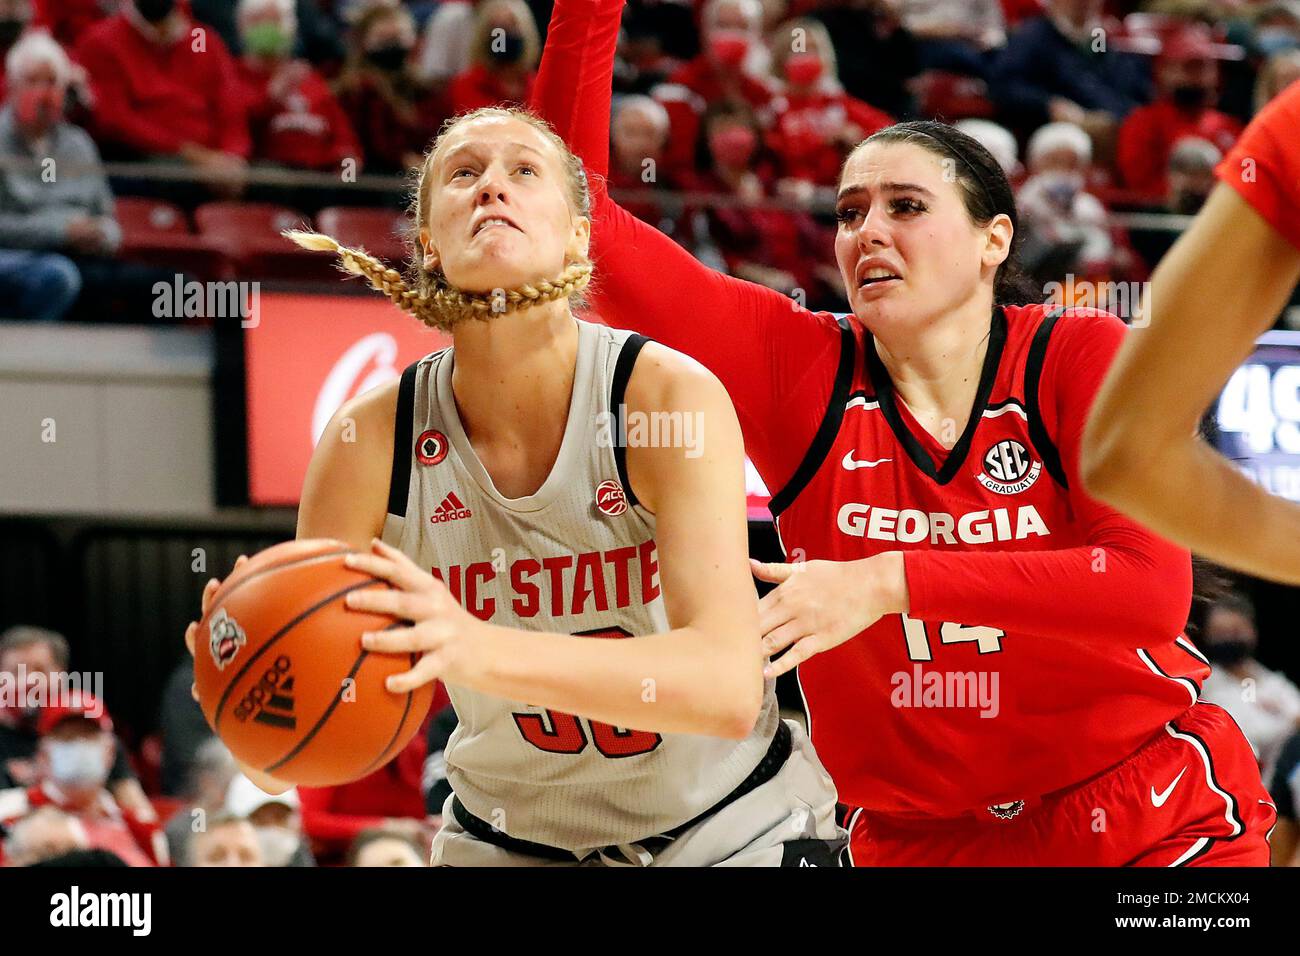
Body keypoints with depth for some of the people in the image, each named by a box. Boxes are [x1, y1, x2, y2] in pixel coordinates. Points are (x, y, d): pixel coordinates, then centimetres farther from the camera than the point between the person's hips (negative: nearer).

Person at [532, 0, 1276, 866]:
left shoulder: (1082, 358, -9)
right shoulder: (796, 369, -5)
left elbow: (1153, 586, -23)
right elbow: (578, 210, -7)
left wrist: (891, 583, -29)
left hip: (1159, 822, -1)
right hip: (925, 841, 2)